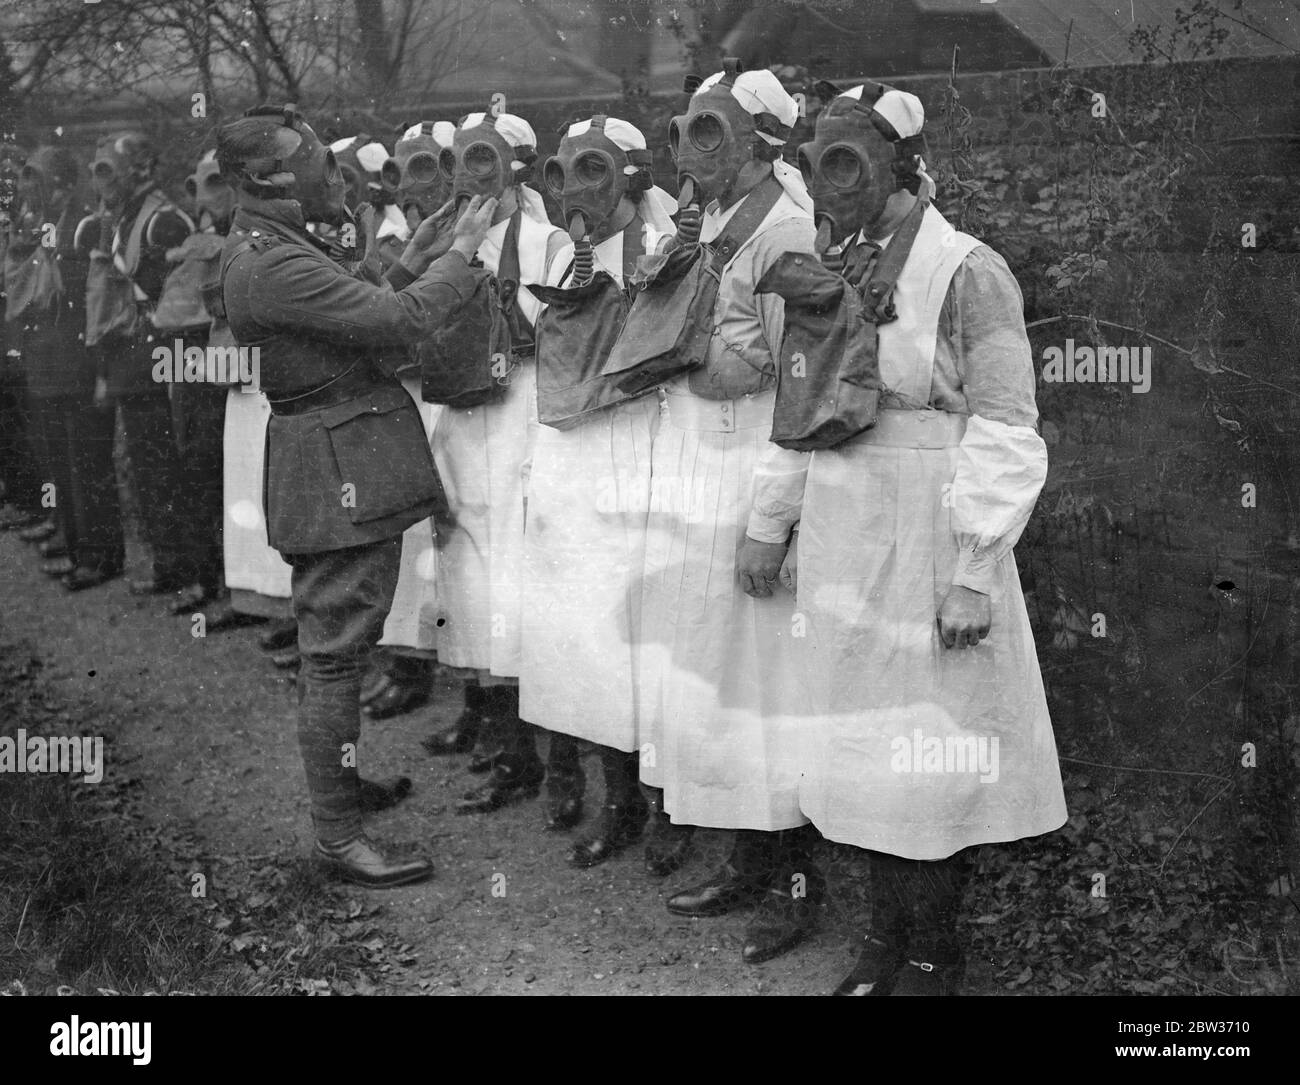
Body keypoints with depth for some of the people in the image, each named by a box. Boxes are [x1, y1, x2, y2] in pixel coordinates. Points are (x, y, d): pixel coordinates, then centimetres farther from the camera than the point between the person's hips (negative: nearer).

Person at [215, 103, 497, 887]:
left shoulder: (266, 247, 12)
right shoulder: (272, 264, -22)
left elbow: (353, 318, 15)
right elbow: (402, 323, -25)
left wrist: (405, 269, 9)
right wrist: (461, 251, -12)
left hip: (346, 463, 11)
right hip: (337, 470, -11)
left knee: (336, 642, 23)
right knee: (336, 651, -4)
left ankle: (340, 777, 39)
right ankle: (338, 835, 5)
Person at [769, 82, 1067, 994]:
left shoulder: (966, 273, -10)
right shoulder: (837, 273, 10)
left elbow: (1004, 434, -13)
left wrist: (974, 570, -17)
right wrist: (805, 533, 15)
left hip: (926, 545, -6)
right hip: (845, 544, 7)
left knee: (931, 747, 2)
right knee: (866, 743, 12)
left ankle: (934, 959, 18)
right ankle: (886, 937, 27)